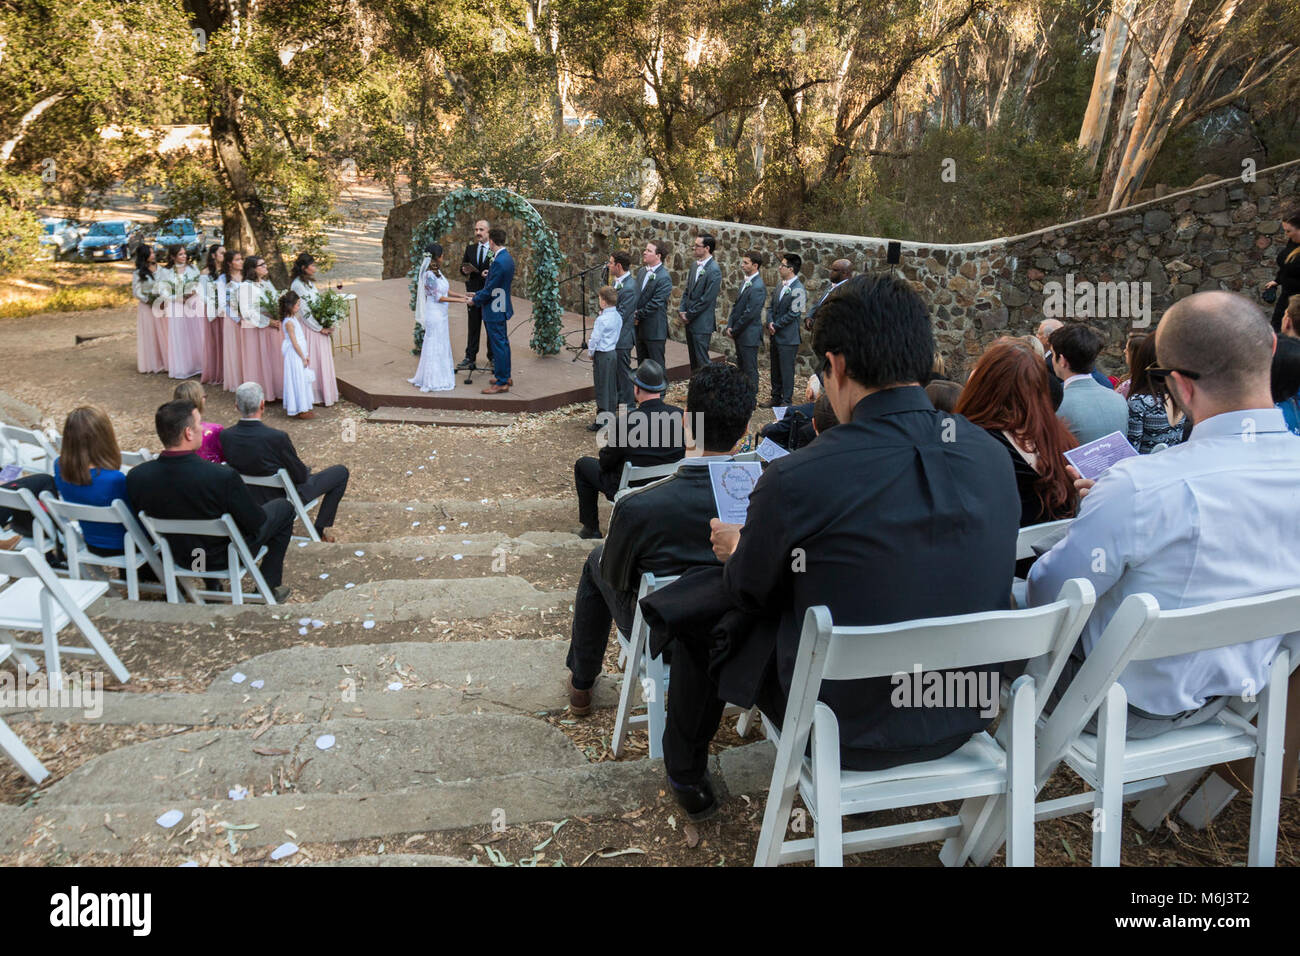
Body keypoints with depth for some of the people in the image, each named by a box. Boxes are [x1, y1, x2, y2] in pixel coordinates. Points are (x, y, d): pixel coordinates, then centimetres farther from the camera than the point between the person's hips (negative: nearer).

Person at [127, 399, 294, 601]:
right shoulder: (223, 477, -35)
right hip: (225, 557, -5)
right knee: (284, 508, 18)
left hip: (181, 555, 5)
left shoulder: (136, 476, -20)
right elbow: (255, 523, -20)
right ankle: (268, 588, 22)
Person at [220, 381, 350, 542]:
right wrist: (307, 471, 7)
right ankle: (321, 529, 15)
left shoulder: (225, 436, -16)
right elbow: (301, 476, -19)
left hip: (250, 498, 6)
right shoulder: (277, 438, -33)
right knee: (341, 472, 11)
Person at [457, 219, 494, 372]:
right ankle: (470, 358, 14)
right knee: (473, 326, 8)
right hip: (473, 293, 4)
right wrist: (465, 270, -9)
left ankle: (492, 358, 17)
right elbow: (463, 267, 14)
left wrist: (491, 274, -21)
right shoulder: (470, 248, 8)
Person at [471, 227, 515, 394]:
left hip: (495, 311, -10)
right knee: (503, 342, 18)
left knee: (498, 345, -3)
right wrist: (478, 294, 16)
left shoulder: (499, 262, -23)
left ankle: (501, 383, 3)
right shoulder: (506, 257, 8)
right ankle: (505, 376, 30)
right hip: (502, 307, 10)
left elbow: (490, 289, -20)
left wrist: (475, 300, -5)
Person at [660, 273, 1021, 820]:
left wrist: (737, 549, 17)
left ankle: (686, 774, 40)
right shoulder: (993, 457, -9)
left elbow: (748, 595, -7)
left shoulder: (795, 481, -25)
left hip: (846, 733, -5)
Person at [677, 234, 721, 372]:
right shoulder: (695, 266, 12)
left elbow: (706, 299, -17)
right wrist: (681, 310, 3)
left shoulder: (714, 271, -15)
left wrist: (689, 315, -12)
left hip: (702, 324, -8)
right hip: (689, 322, 8)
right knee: (693, 360, 14)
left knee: (702, 361, -6)